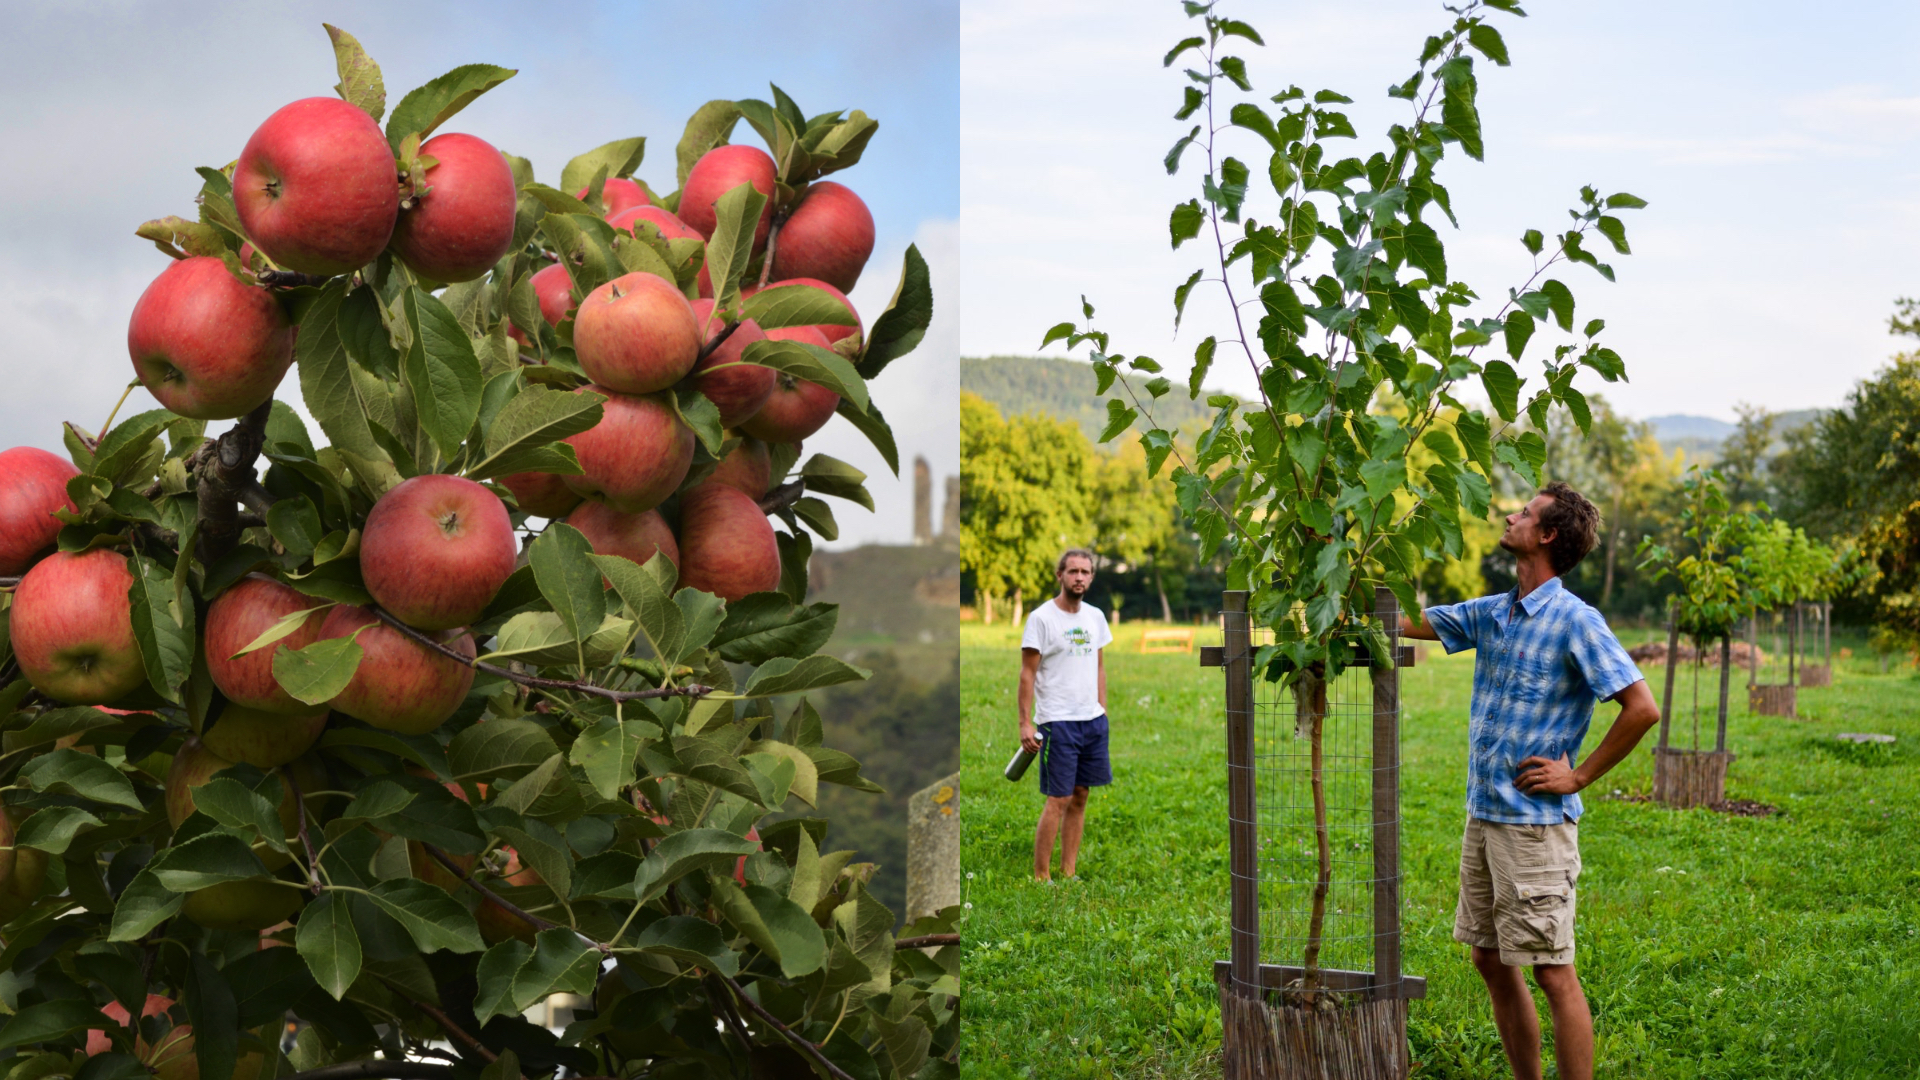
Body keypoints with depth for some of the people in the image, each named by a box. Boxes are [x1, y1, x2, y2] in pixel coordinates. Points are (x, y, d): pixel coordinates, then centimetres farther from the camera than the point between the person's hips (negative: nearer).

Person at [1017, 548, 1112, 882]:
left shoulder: (1095, 617, 11)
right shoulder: (1041, 618, -8)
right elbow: (1028, 673, -8)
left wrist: (1103, 710, 14)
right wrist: (1025, 723, -12)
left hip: (1093, 720, 6)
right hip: (1057, 722, -6)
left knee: (1080, 796, 8)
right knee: (1058, 800, -7)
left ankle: (1069, 872, 14)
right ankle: (1041, 877, 0)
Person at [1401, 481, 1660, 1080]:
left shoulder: (1576, 622, -13)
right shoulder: (1491, 614, 10)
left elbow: (1642, 708, -17)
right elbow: (1409, 621, 18)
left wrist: (1580, 776, -13)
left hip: (1535, 823, -8)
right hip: (1482, 817, 8)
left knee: (1552, 973, -4)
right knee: (1492, 963, 14)